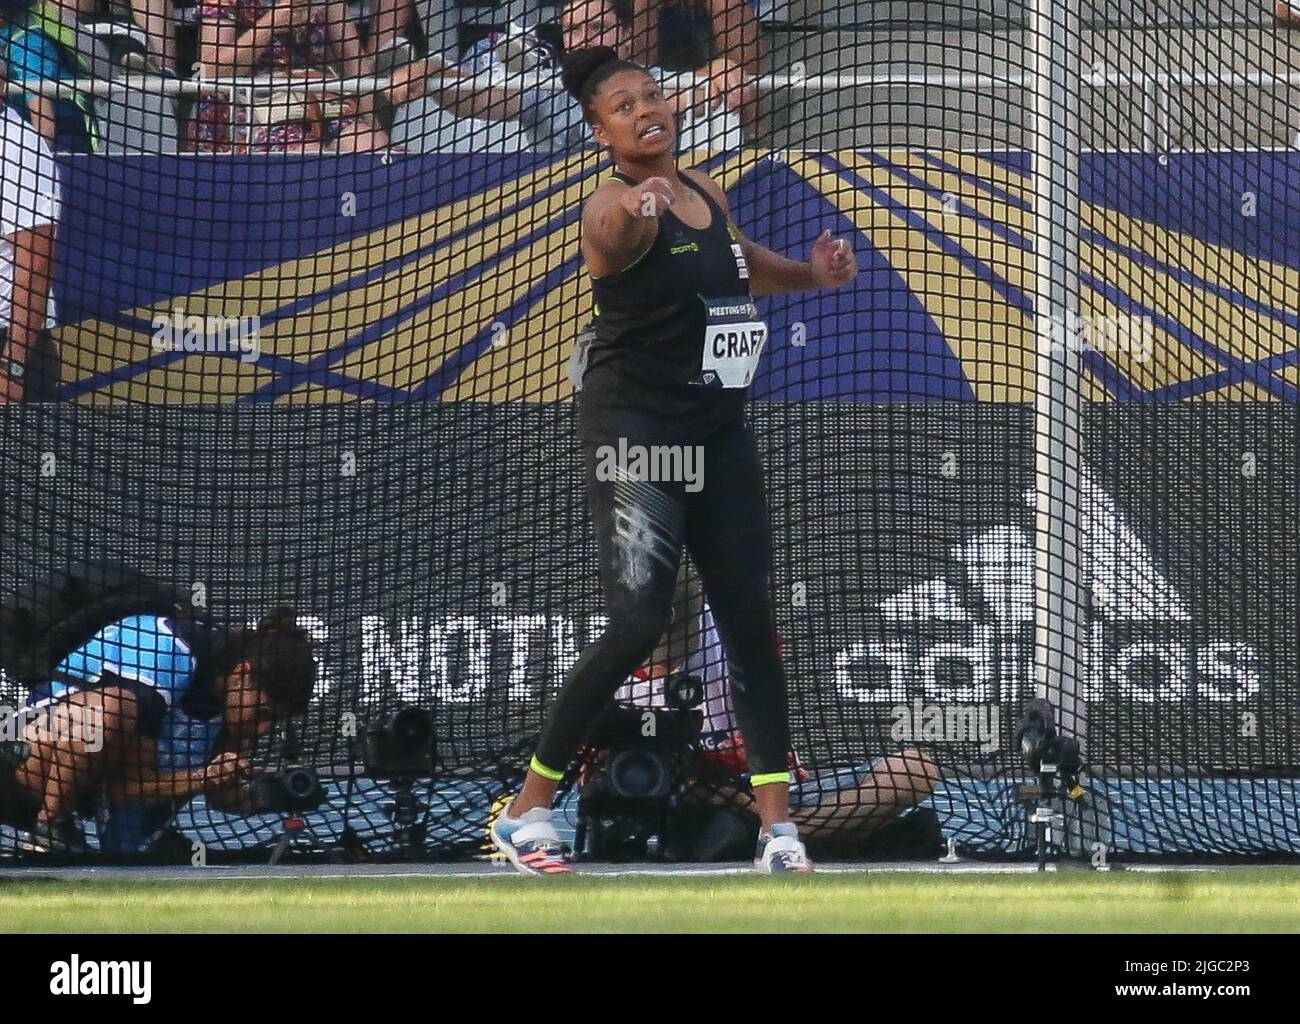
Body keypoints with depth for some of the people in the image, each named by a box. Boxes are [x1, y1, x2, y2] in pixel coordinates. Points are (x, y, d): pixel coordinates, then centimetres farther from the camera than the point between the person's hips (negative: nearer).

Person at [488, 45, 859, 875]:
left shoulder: (707, 193, 10)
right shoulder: (620, 207, -14)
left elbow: (744, 262, 31)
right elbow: (611, 236, -41)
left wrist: (808, 274, 12)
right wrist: (625, 216, -65)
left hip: (719, 432, 7)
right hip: (635, 427, -7)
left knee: (750, 619, 4)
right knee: (639, 619, -16)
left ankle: (779, 827, 7)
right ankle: (528, 809, -4)